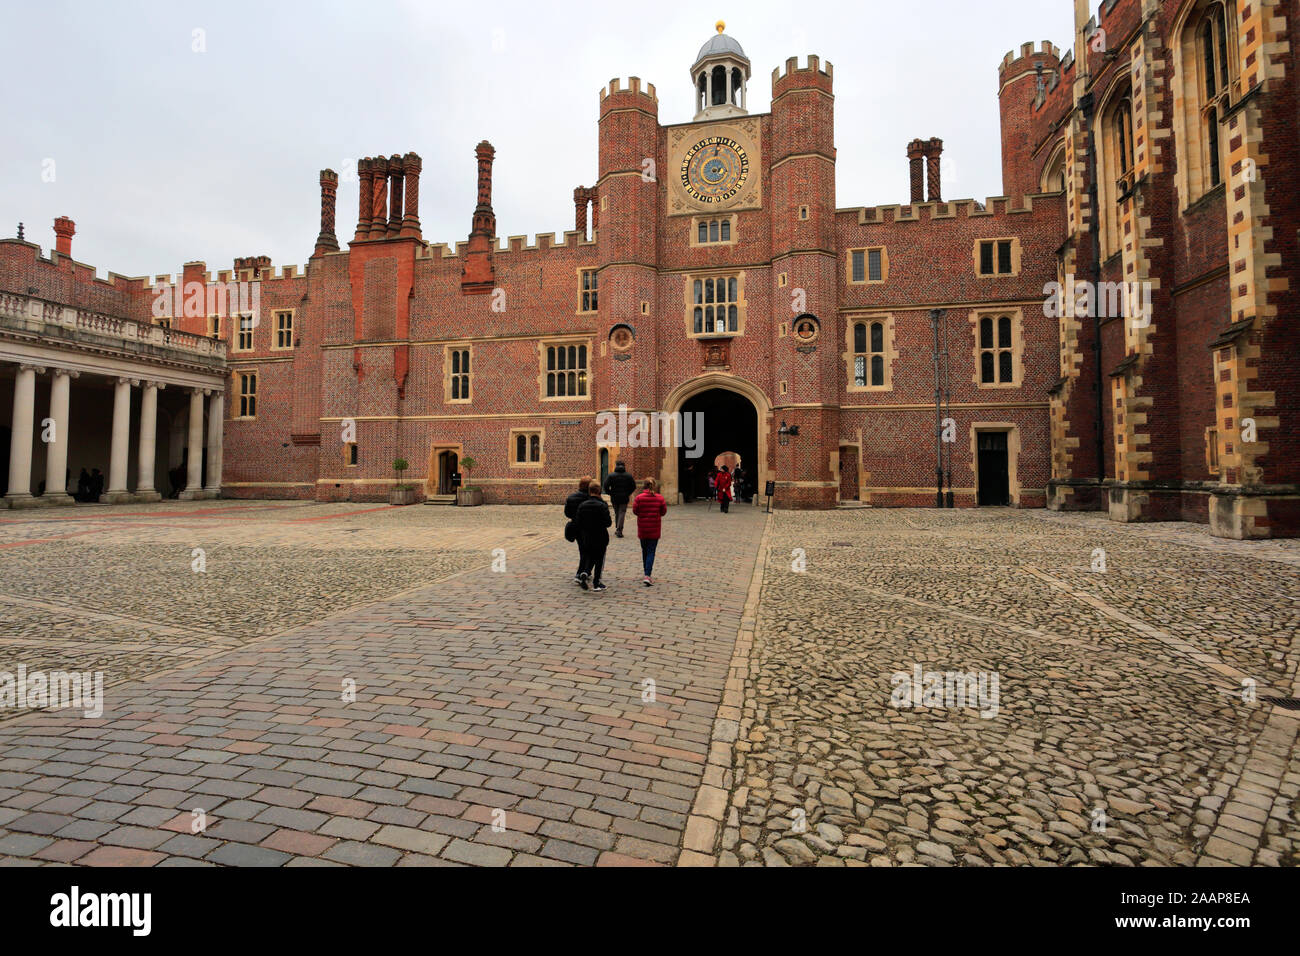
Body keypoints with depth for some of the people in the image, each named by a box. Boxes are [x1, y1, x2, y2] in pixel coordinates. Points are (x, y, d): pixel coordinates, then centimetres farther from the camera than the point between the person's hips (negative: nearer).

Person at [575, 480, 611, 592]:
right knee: (599, 560, 9)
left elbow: (577, 522, -1)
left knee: (589, 558, 19)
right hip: (600, 538, -4)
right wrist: (611, 521, 4)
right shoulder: (602, 505, -15)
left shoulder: (582, 505, -2)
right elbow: (607, 522, -18)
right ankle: (596, 584, 12)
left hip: (586, 538, 4)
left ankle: (584, 573, -8)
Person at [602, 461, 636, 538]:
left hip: (614, 498, 1)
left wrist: (610, 493, 1)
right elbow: (633, 486, -1)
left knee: (616, 513, 16)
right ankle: (619, 531, -10)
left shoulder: (611, 475, -2)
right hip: (624, 498, -1)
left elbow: (606, 486, -11)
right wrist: (628, 493, 9)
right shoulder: (628, 476, 1)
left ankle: (617, 529, 22)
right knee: (622, 513, -1)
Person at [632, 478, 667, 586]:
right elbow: (663, 512, 0)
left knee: (645, 551, 17)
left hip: (642, 529, 1)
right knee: (651, 552, 0)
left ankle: (647, 574, 27)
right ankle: (647, 576, -13)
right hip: (655, 530, -1)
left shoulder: (639, 498, -9)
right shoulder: (660, 498, -6)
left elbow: (635, 511, -3)